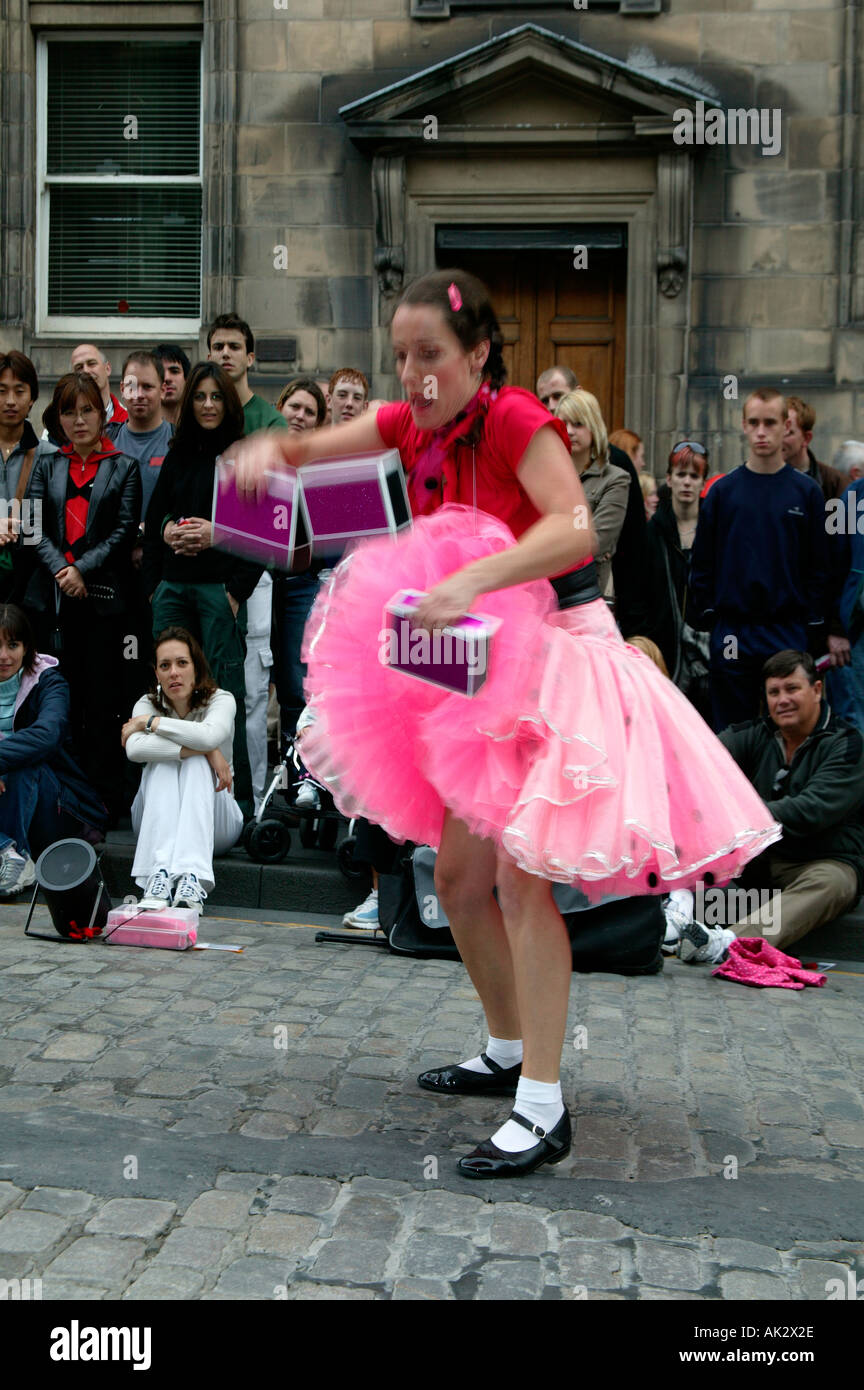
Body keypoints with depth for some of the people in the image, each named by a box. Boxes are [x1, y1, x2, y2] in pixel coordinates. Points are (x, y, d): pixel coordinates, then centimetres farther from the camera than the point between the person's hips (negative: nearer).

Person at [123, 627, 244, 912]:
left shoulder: (221, 699, -8)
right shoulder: (148, 704, -5)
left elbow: (210, 735, -34)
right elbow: (134, 749, -29)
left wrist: (149, 722, -22)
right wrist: (205, 750, -33)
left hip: (213, 823, -1)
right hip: (155, 822, 1)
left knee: (196, 764, -29)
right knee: (163, 763, -28)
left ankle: (192, 877, -50)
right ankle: (160, 876, -48)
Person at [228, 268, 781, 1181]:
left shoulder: (514, 419, -16)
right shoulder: (413, 425, 7)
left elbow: (574, 528, -30)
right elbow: (317, 448, 4)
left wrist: (472, 579, -42)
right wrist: (270, 448, -19)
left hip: (554, 651, -8)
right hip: (478, 666, 8)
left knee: (521, 877, -15)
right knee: (458, 876, 12)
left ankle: (543, 1111, -9)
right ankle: (507, 1053, 31)